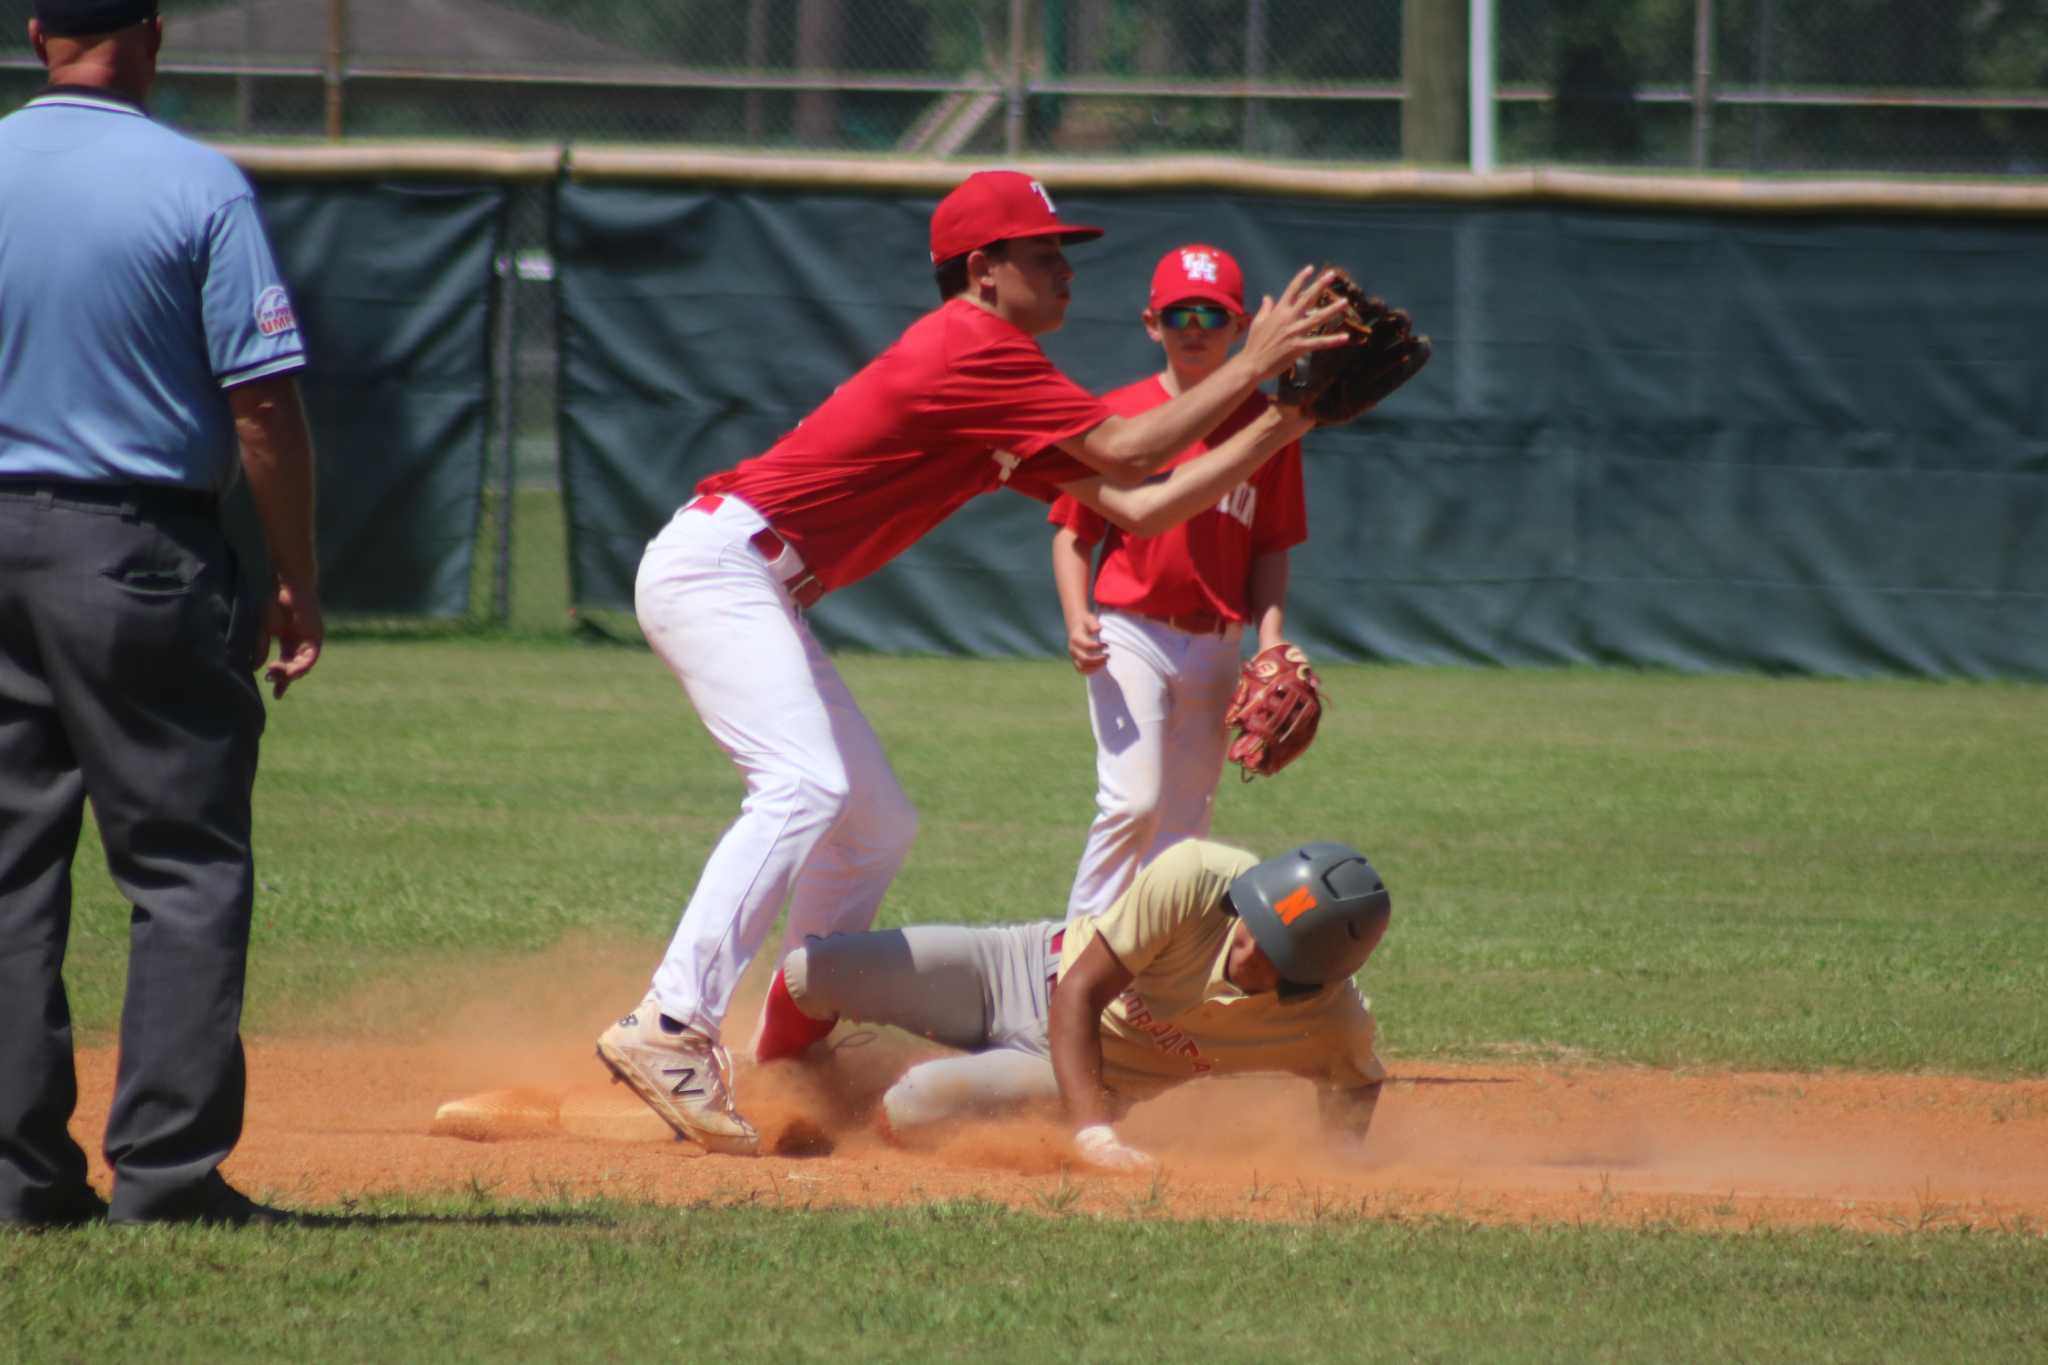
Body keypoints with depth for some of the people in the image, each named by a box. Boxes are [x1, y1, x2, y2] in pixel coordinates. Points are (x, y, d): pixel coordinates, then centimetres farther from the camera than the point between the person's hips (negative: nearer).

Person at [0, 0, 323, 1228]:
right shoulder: (199, 186, -8)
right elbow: (263, 401, -10)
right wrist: (298, 583, -2)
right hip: (139, 555, -4)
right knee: (188, 863, 2)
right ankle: (167, 1164, -5)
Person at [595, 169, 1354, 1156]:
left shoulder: (1008, 397, 16)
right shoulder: (970, 348, -14)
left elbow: (1138, 508, 13)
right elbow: (1125, 451, -18)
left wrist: (1278, 427, 8)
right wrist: (1251, 367, -11)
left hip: (765, 594, 11)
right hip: (714, 564, -11)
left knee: (877, 824, 14)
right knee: (806, 786, -27)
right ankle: (671, 1028, -36)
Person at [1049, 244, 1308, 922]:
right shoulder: (1117, 414, -4)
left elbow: (1271, 548, 8)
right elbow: (1073, 534, -1)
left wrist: (1270, 640, -5)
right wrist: (1077, 620, -16)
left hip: (1217, 648, 4)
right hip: (1132, 635, -4)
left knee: (1185, 821, 9)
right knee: (1132, 802, -17)